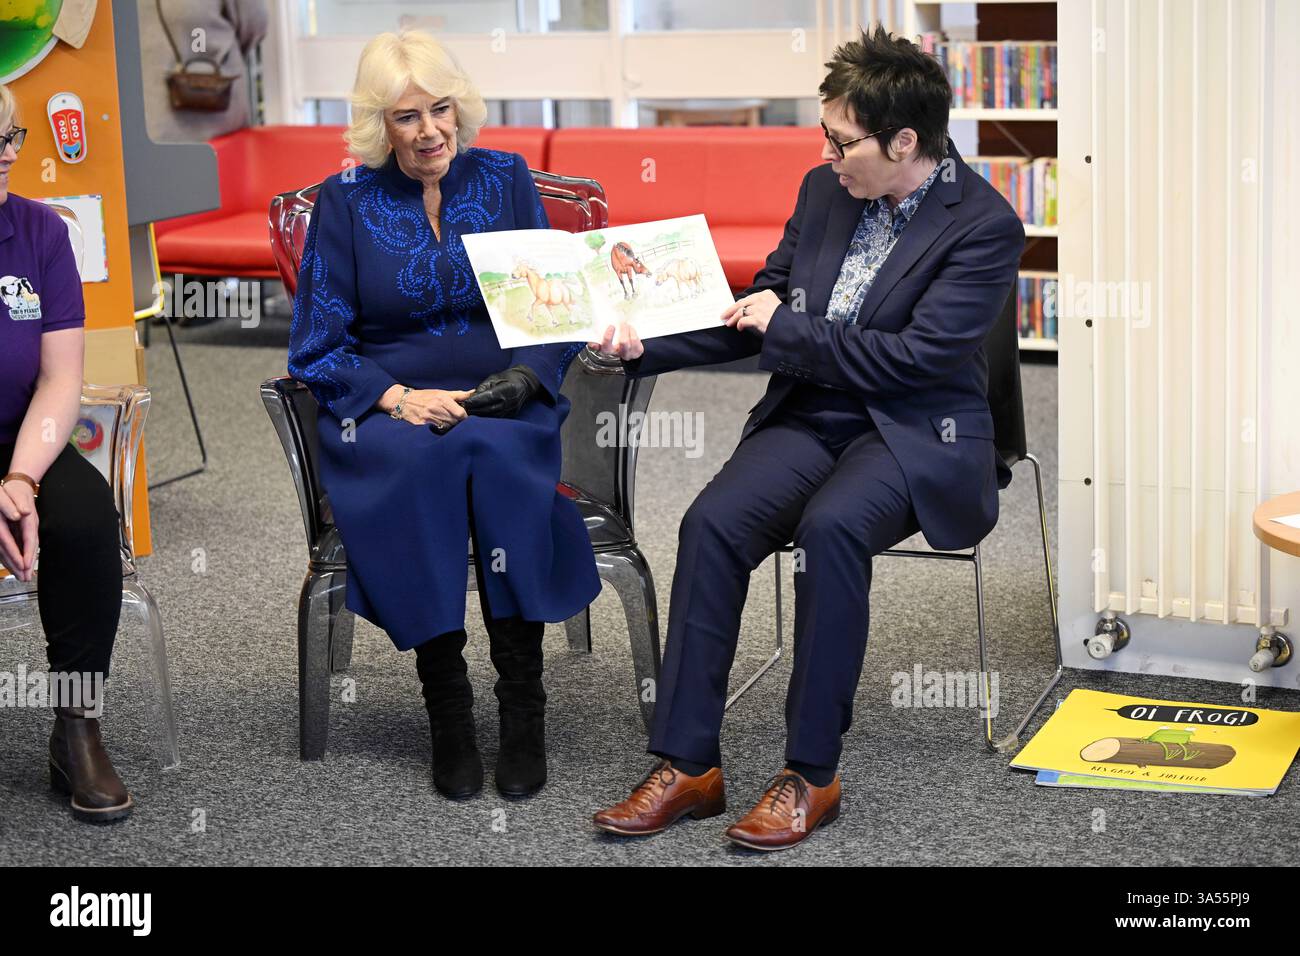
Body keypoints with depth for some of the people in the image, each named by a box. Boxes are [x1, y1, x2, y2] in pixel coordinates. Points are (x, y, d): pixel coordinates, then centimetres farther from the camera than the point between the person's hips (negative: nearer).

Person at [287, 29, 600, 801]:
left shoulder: (505, 179, 10)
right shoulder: (347, 202, 5)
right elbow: (317, 348, 3)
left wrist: (526, 375, -11)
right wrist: (398, 397, -14)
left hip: (503, 400, 1)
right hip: (387, 408, -1)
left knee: (497, 455, -35)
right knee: (419, 459, -36)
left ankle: (524, 707, -29)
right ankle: (447, 708, -30)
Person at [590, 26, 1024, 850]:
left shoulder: (986, 226, -10)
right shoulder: (825, 191, 8)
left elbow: (916, 356, -16)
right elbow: (758, 312, 15)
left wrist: (787, 328, -12)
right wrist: (644, 347, 2)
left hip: (915, 432, -5)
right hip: (810, 413, 5)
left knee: (830, 526, -35)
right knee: (712, 522, -23)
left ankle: (813, 773, -23)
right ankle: (688, 766, -17)